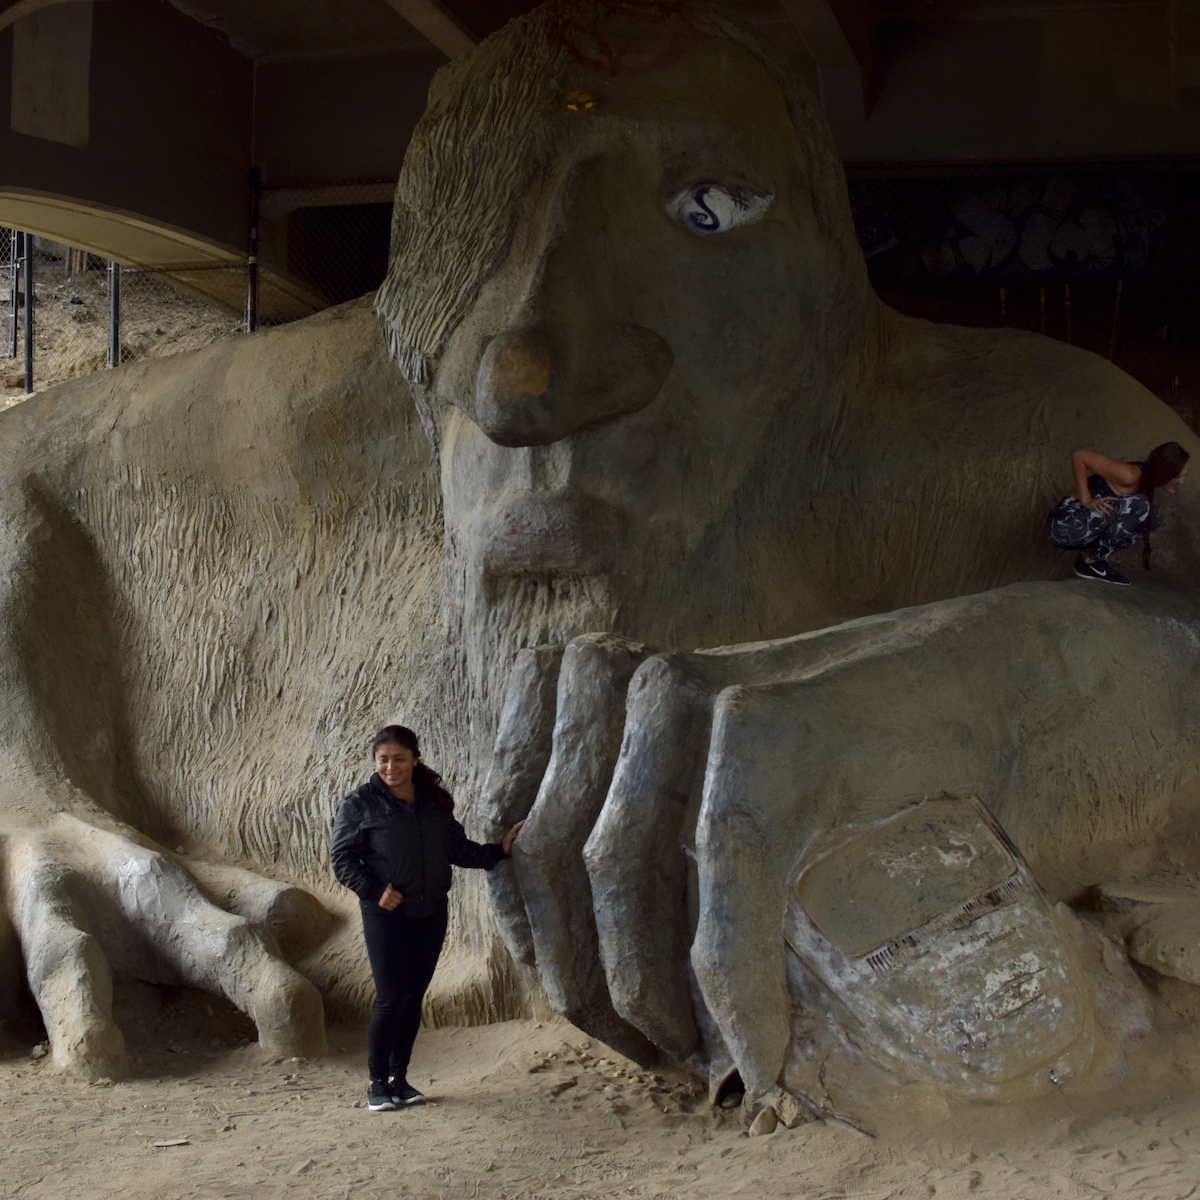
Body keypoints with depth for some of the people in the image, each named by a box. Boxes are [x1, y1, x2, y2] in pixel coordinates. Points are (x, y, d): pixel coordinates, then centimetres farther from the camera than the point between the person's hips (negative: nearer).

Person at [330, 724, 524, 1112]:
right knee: (391, 999, -7)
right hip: (386, 915, -4)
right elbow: (341, 857, -3)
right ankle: (377, 1083, 7)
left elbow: (457, 848, 19)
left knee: (413, 998, 8)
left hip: (430, 914, 5)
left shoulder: (435, 802, 11)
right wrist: (373, 890, -14)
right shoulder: (360, 804, -2)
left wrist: (499, 850, 10)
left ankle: (399, 1078, 19)